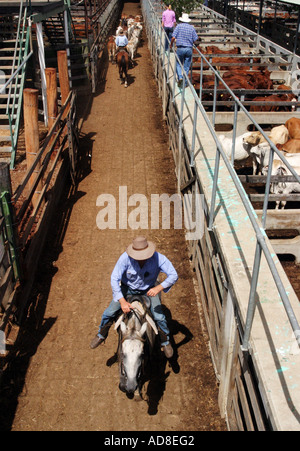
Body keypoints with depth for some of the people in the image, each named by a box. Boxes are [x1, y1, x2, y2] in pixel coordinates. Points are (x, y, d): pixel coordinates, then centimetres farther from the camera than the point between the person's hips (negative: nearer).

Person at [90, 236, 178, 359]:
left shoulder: (158, 258, -29)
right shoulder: (125, 258, -31)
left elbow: (174, 275, -28)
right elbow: (114, 279, -27)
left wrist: (159, 288, -45)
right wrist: (122, 301, -35)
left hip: (148, 290, 0)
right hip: (127, 288, 0)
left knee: (159, 317, -13)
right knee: (108, 313, -7)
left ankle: (165, 342, 16)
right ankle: (101, 335, 25)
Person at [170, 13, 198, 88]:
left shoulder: (179, 26, -2)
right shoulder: (192, 27, 5)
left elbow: (173, 37, -8)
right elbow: (195, 40, 3)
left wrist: (171, 44, 10)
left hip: (180, 48, -2)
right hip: (189, 49, 2)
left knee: (178, 64, 12)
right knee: (186, 67, 9)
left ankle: (180, 77, -13)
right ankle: (185, 83, 12)